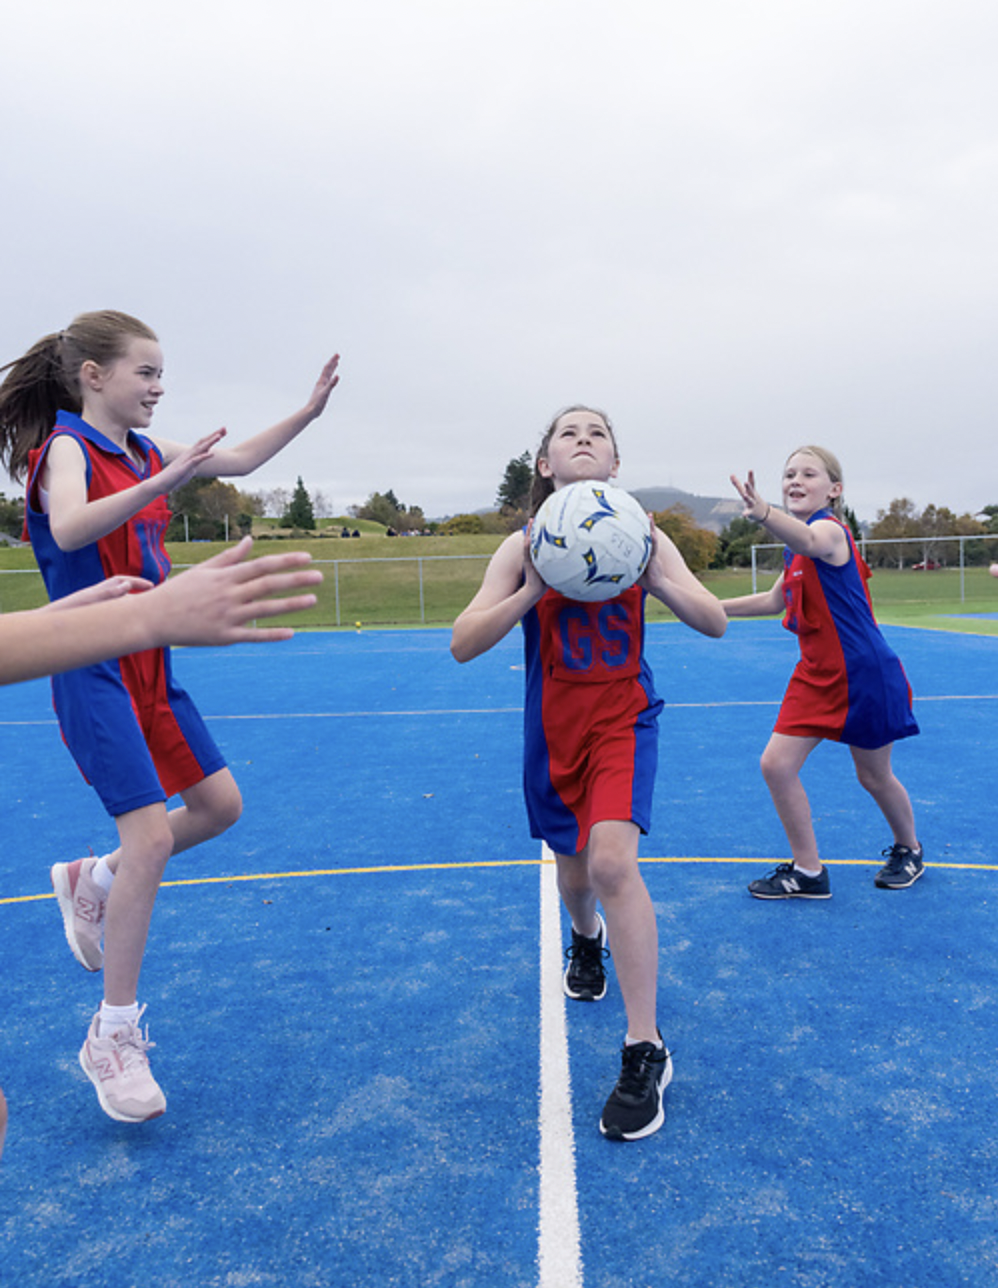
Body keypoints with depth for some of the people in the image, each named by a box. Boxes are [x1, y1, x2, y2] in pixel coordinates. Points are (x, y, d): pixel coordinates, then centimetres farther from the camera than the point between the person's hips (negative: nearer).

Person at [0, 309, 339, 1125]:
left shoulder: (145, 451, 11)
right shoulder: (65, 444, -10)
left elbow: (240, 459, 17)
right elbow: (67, 529, -31)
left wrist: (310, 410, 10)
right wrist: (161, 484, -40)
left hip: (149, 665, 8)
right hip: (92, 666, -8)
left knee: (221, 805, 8)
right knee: (151, 834, -14)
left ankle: (92, 881, 30)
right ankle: (115, 1034, 3)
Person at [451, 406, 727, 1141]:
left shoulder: (641, 539, -6)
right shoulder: (524, 548, -7)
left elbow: (715, 623, -10)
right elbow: (464, 645, -14)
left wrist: (653, 575, -27)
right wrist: (534, 590, -28)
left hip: (623, 715, -2)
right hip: (555, 724, 2)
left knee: (613, 860, -22)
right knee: (573, 867, 17)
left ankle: (646, 1053, -9)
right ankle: (588, 940, 56)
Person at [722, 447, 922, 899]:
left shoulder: (830, 529, -18)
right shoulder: (795, 551, 9)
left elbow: (808, 541, -45)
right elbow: (775, 599, 24)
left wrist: (764, 513, -65)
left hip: (865, 675, -7)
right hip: (817, 675, 8)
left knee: (874, 776, 10)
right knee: (776, 764, -3)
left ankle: (908, 851, 40)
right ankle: (807, 872, 11)